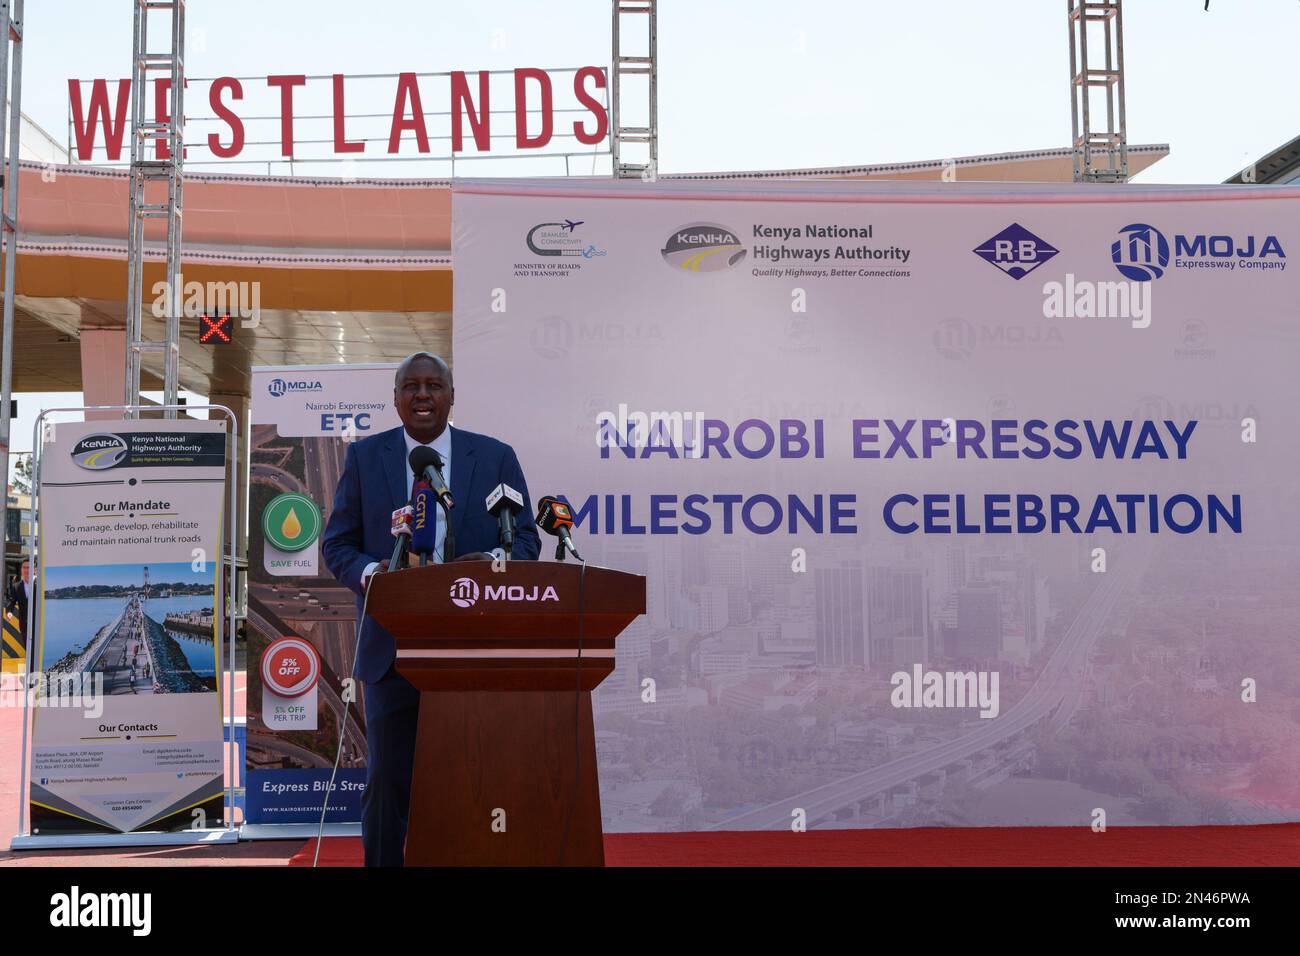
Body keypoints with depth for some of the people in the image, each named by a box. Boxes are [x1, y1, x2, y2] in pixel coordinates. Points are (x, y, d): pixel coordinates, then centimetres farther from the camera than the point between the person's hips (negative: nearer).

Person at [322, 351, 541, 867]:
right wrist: (369, 571, -16)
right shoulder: (365, 456, 7)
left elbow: (525, 538, 6)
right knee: (388, 778, 2)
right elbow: (337, 543, 6)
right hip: (394, 646, 0)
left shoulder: (496, 457, 6)